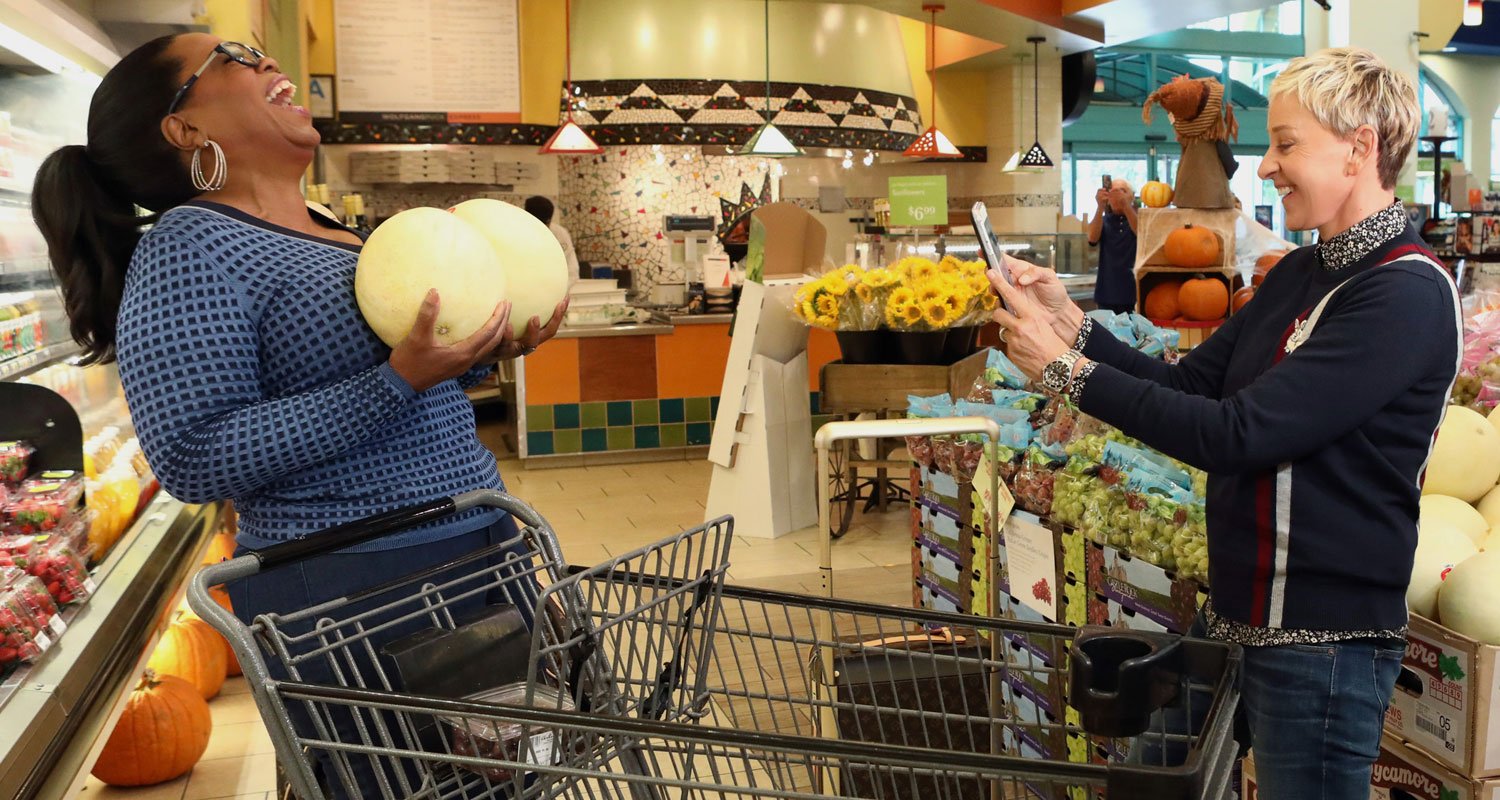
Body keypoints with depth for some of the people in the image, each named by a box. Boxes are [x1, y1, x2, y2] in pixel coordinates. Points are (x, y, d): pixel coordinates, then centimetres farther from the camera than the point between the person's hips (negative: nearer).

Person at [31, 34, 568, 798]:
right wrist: (401, 379, -28)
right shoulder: (192, 246, -14)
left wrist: (489, 349, 5)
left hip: (472, 553, 9)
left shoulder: (333, 234, 11)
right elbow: (191, 460, -21)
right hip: (354, 588, -8)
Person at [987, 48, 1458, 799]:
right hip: (1239, 610, 8)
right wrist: (1069, 321, -7)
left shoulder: (1408, 296, -20)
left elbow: (1235, 435, -27)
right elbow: (1190, 384, 6)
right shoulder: (1299, 273, 7)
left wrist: (1067, 368, -23)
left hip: (1322, 637, -8)